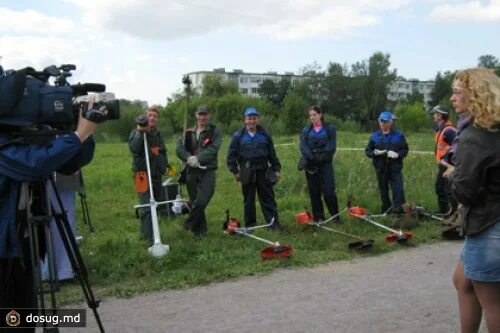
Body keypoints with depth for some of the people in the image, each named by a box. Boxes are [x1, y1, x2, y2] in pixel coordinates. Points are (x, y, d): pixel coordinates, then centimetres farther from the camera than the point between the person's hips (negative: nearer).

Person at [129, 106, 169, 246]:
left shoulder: (158, 134, 15)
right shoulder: (136, 132, -5)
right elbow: (134, 148, -21)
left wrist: (164, 166, 14)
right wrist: (140, 132, -25)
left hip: (156, 174, 7)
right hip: (143, 173, -7)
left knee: (159, 203, 11)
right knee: (146, 207, -11)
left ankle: (145, 233, 25)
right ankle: (150, 239, -11)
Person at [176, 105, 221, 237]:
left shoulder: (214, 132, 1)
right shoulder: (189, 132, 12)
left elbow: (213, 150, -12)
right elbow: (179, 148, 1)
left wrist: (198, 159, -21)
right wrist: (188, 158, -17)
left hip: (207, 171, -4)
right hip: (191, 171, 4)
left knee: (201, 201, -17)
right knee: (194, 201, 9)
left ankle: (189, 224, 4)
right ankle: (200, 230, 23)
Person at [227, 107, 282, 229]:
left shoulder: (265, 135, 8)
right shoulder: (238, 136, 2)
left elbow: (272, 154, 12)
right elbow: (231, 155, 2)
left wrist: (276, 169, 8)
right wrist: (235, 171, -3)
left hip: (263, 171, 1)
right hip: (247, 172, -1)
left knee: (268, 198, 2)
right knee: (248, 199, 7)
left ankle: (273, 222, 5)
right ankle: (250, 224, 15)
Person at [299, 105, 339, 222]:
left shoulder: (330, 128, 7)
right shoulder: (305, 131, 13)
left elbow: (331, 146, -3)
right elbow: (303, 147, -1)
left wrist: (322, 157, -17)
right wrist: (311, 157, -19)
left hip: (325, 164, -3)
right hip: (311, 165, 3)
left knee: (329, 191, -10)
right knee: (314, 192, 4)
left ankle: (335, 216, 4)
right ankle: (318, 218, 12)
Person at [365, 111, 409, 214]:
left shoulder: (398, 135, 3)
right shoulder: (374, 136, 7)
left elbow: (405, 150, 5)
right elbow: (367, 150, 8)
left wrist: (397, 154, -16)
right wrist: (375, 153, -14)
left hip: (395, 168, -2)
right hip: (380, 168, 2)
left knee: (398, 189, -10)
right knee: (383, 190, 11)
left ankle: (398, 209, -9)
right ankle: (385, 209, 24)